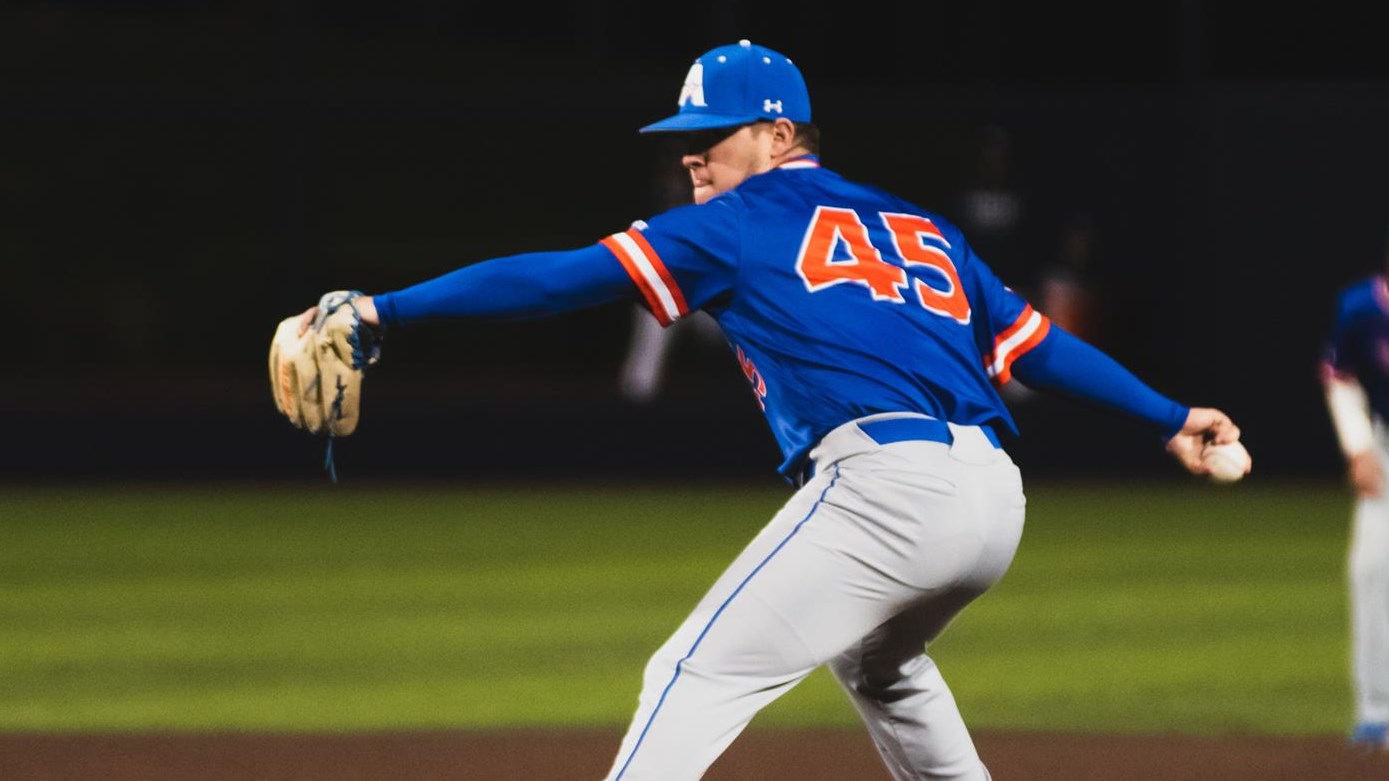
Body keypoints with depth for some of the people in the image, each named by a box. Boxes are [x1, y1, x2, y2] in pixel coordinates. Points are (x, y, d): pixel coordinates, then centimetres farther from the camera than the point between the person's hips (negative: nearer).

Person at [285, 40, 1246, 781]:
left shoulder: (742, 223, 8)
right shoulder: (919, 228, 26)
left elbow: (564, 277, 1)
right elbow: (1038, 341, 21)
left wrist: (385, 308, -1)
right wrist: (1168, 417, 26)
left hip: (886, 485, -8)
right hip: (998, 498, 8)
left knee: (697, 677, -8)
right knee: (880, 663, 36)